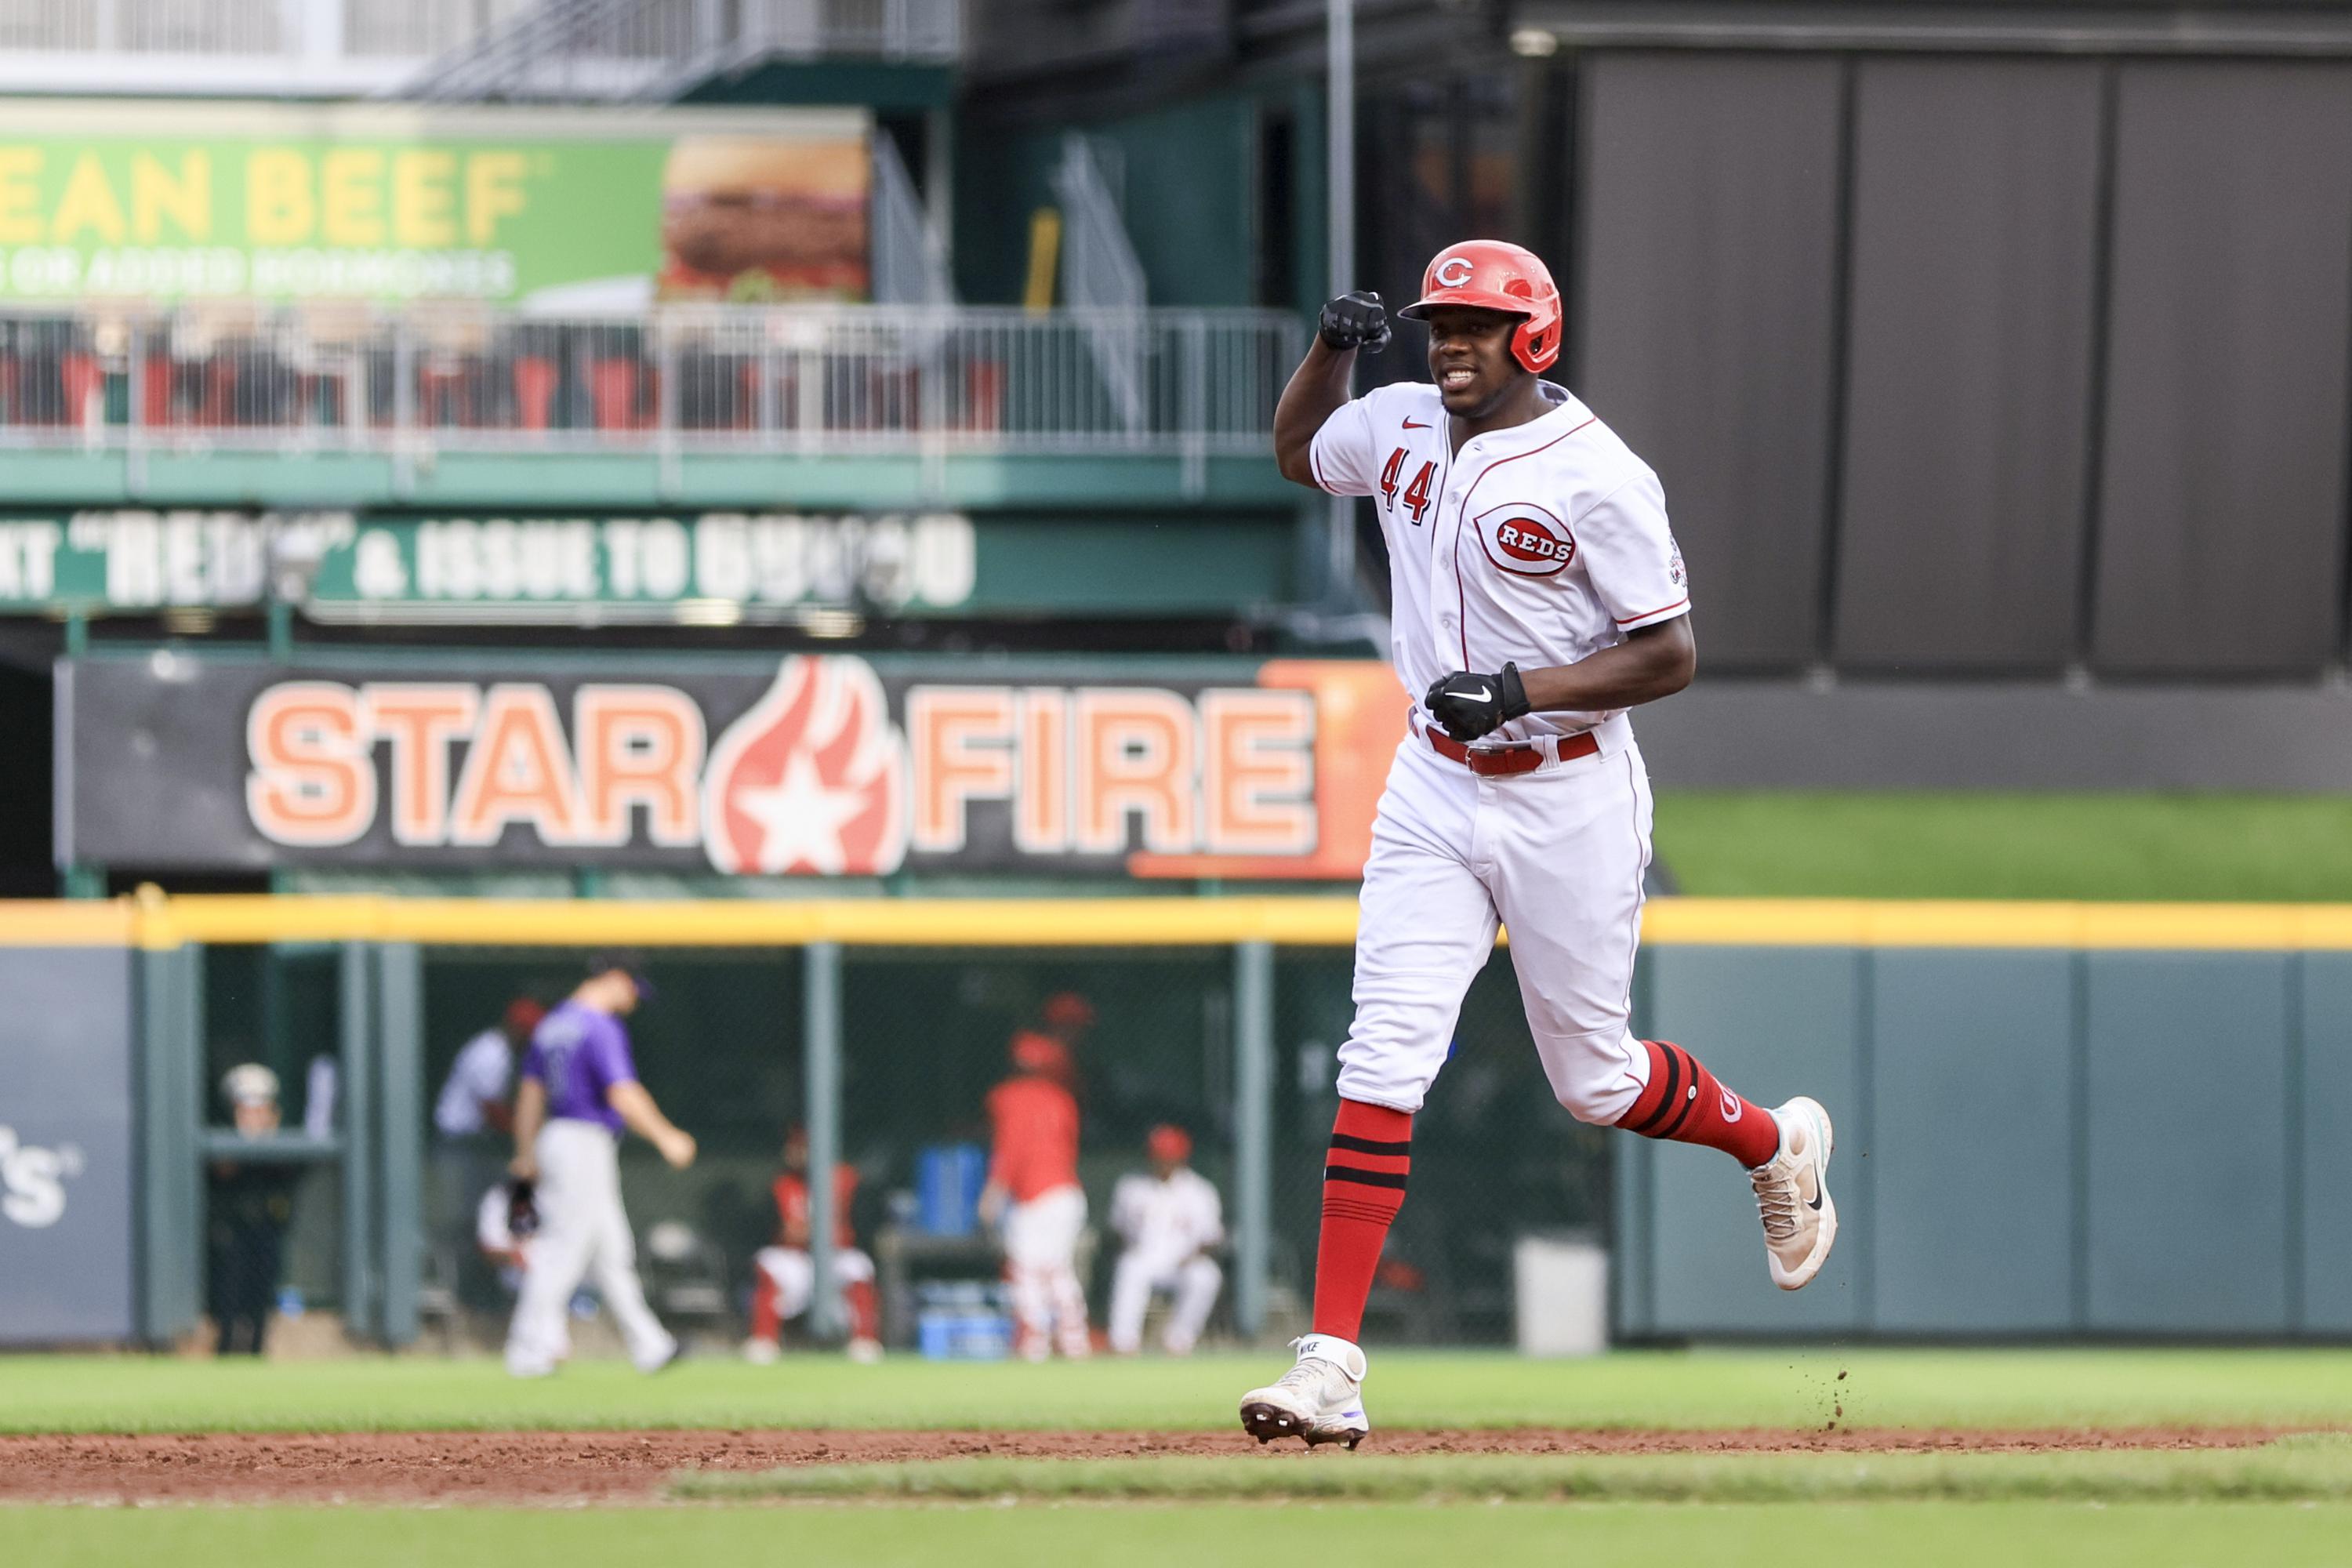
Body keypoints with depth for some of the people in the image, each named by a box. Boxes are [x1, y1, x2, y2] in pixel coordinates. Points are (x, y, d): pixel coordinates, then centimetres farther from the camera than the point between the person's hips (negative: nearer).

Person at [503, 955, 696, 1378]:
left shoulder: (551, 1025, 13)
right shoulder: (601, 1028, -15)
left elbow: (530, 1093, 17)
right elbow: (622, 1096, -22)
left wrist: (527, 1155, 21)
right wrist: (666, 1138, -15)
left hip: (554, 1139, 10)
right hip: (587, 1145, -10)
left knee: (611, 1252, 14)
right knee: (563, 1251, -5)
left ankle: (649, 1347, 19)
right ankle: (530, 1354, -3)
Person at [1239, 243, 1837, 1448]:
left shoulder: (1597, 475, -16)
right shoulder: (1401, 426, 3)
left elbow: (1671, 657, -15)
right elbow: (1297, 450, 25)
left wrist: (1522, 689, -25)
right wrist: (1332, 348, 5)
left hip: (1568, 797, -5)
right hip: (1434, 792, 5)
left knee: (1595, 1080, 8)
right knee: (1383, 1056, -10)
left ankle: (1776, 1145, 41)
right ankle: (1331, 1363, -16)